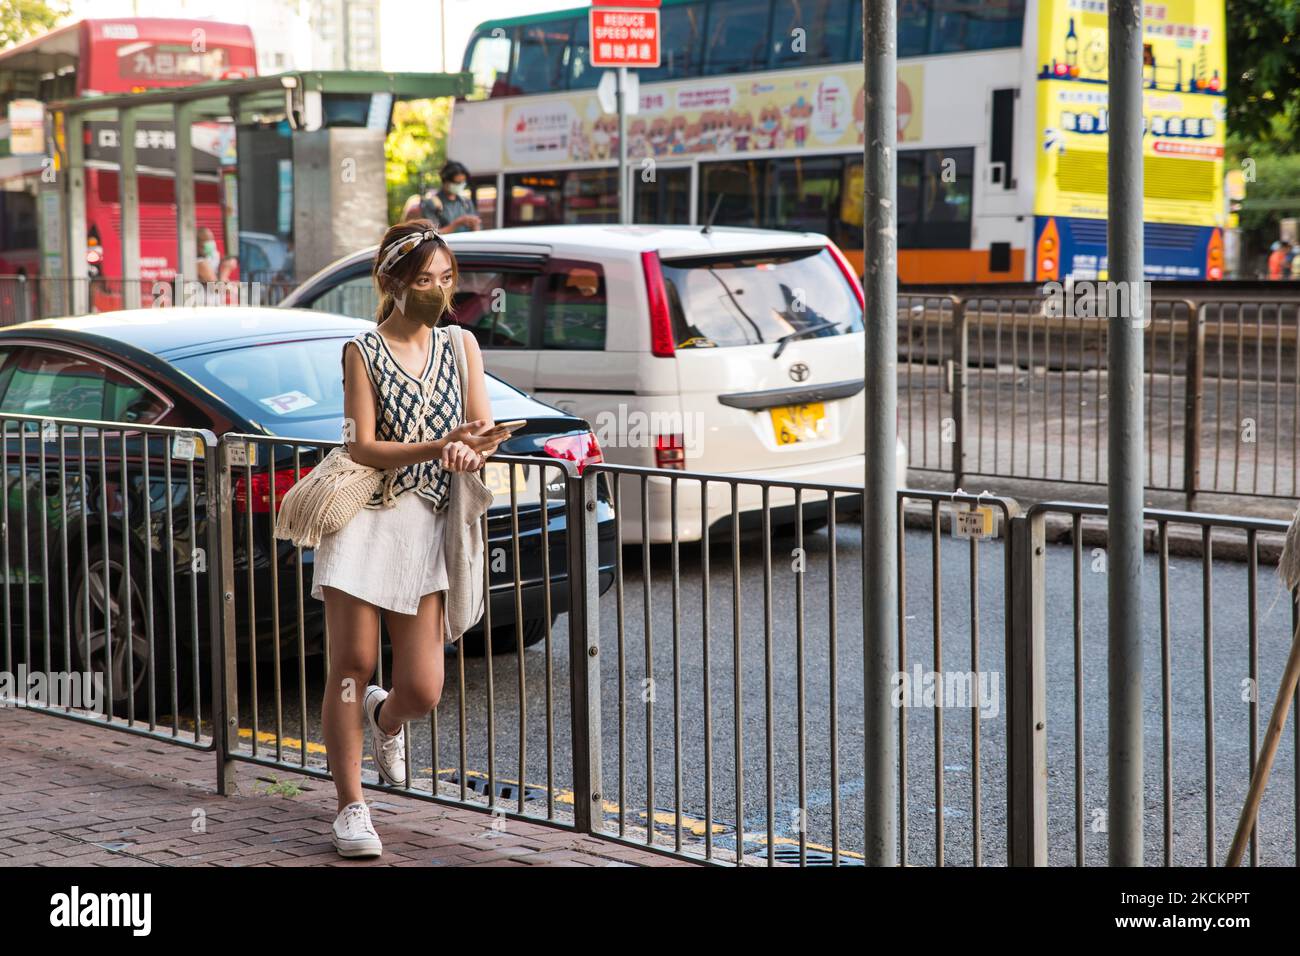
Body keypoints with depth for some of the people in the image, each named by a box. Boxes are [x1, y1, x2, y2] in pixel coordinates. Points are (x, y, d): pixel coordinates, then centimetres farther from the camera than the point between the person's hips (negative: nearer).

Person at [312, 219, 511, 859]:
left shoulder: (461, 346, 10)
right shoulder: (363, 352, -1)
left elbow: (484, 432, 5)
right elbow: (363, 448, -8)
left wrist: (470, 451, -19)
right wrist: (437, 447, -23)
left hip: (427, 528, 3)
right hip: (364, 521, -3)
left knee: (422, 691, -1)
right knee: (352, 665, -4)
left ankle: (385, 718, 36)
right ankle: (351, 807, 10)